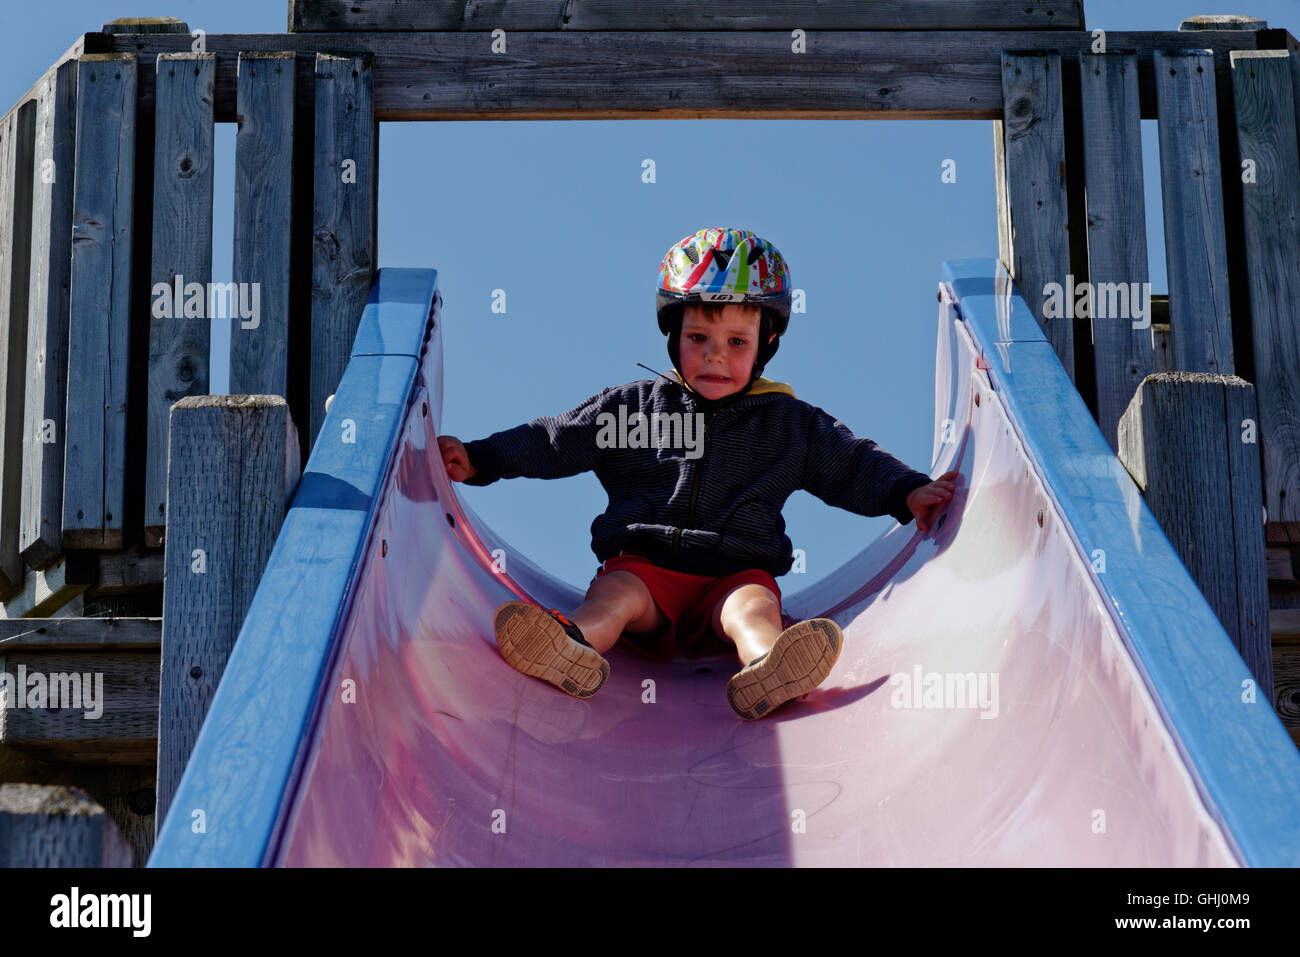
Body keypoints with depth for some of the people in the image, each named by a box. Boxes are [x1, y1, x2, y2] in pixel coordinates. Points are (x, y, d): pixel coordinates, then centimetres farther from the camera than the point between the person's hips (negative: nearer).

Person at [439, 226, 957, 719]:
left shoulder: (791, 423, 16)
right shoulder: (632, 406, 15)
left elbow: (854, 465, 18)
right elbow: (552, 441, 15)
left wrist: (910, 494, 1)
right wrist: (477, 459, 5)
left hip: (734, 574, 0)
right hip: (643, 565, 0)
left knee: (754, 605, -33)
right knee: (615, 594, -32)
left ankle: (766, 670, -66)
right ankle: (573, 646, -64)